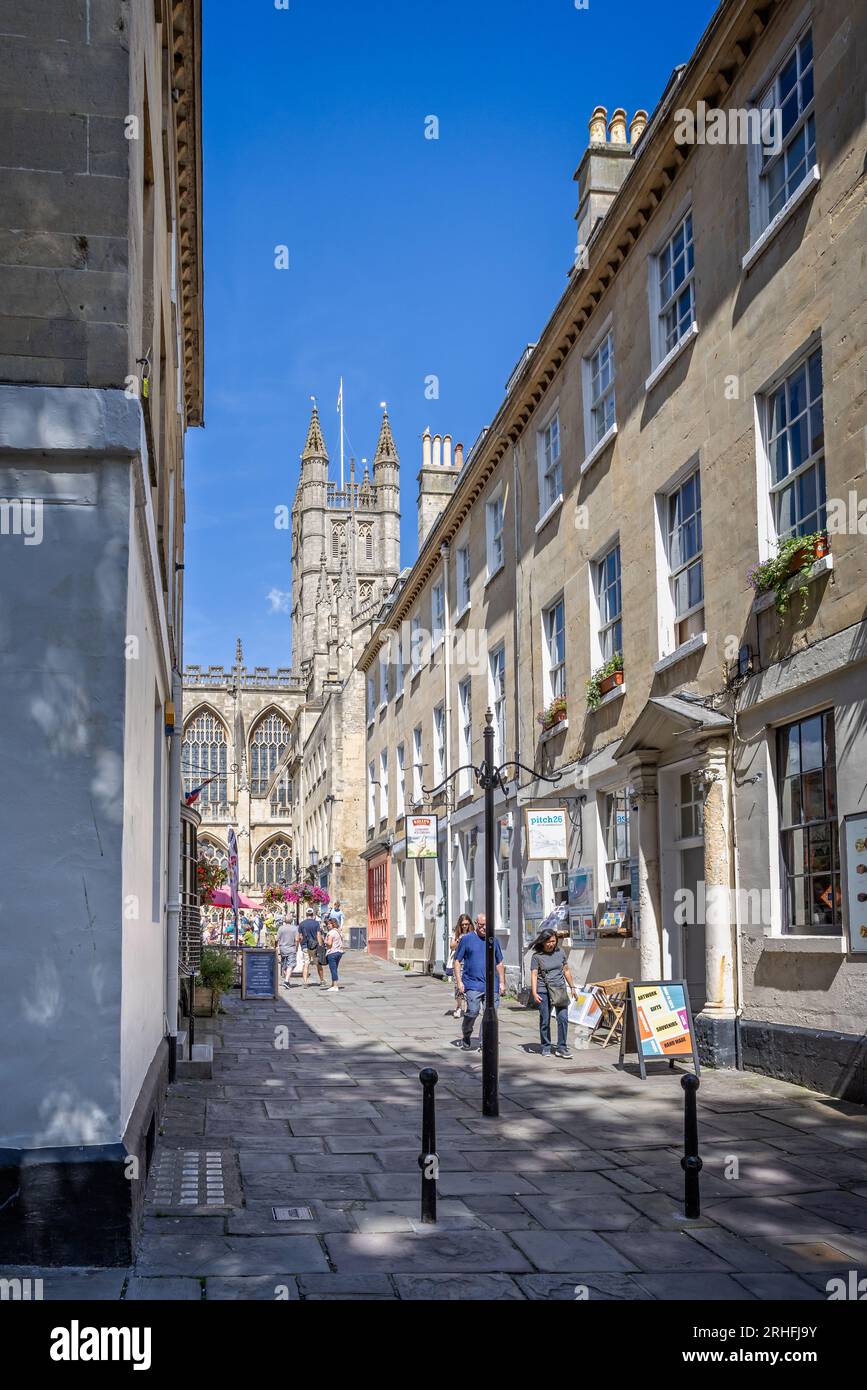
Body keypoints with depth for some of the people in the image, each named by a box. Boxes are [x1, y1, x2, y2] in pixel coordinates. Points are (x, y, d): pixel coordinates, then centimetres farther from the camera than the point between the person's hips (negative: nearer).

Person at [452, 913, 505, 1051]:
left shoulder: (493, 940, 13)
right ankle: (465, 1037, 10)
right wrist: (459, 982, -4)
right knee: (473, 1011, -14)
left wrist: (502, 983, 13)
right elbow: (457, 961, 4)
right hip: (473, 984, -3)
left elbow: (500, 963, 20)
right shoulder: (466, 939, 3)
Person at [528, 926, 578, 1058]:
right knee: (545, 1020, 4)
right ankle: (546, 1048, 17)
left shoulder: (560, 952, 7)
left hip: (560, 989, 3)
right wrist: (534, 993, -19)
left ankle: (562, 1048, 2)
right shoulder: (537, 956, -4)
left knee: (563, 1018, -6)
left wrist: (572, 987, 18)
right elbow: (534, 974, -10)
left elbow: (566, 970, 17)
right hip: (543, 991, -3)